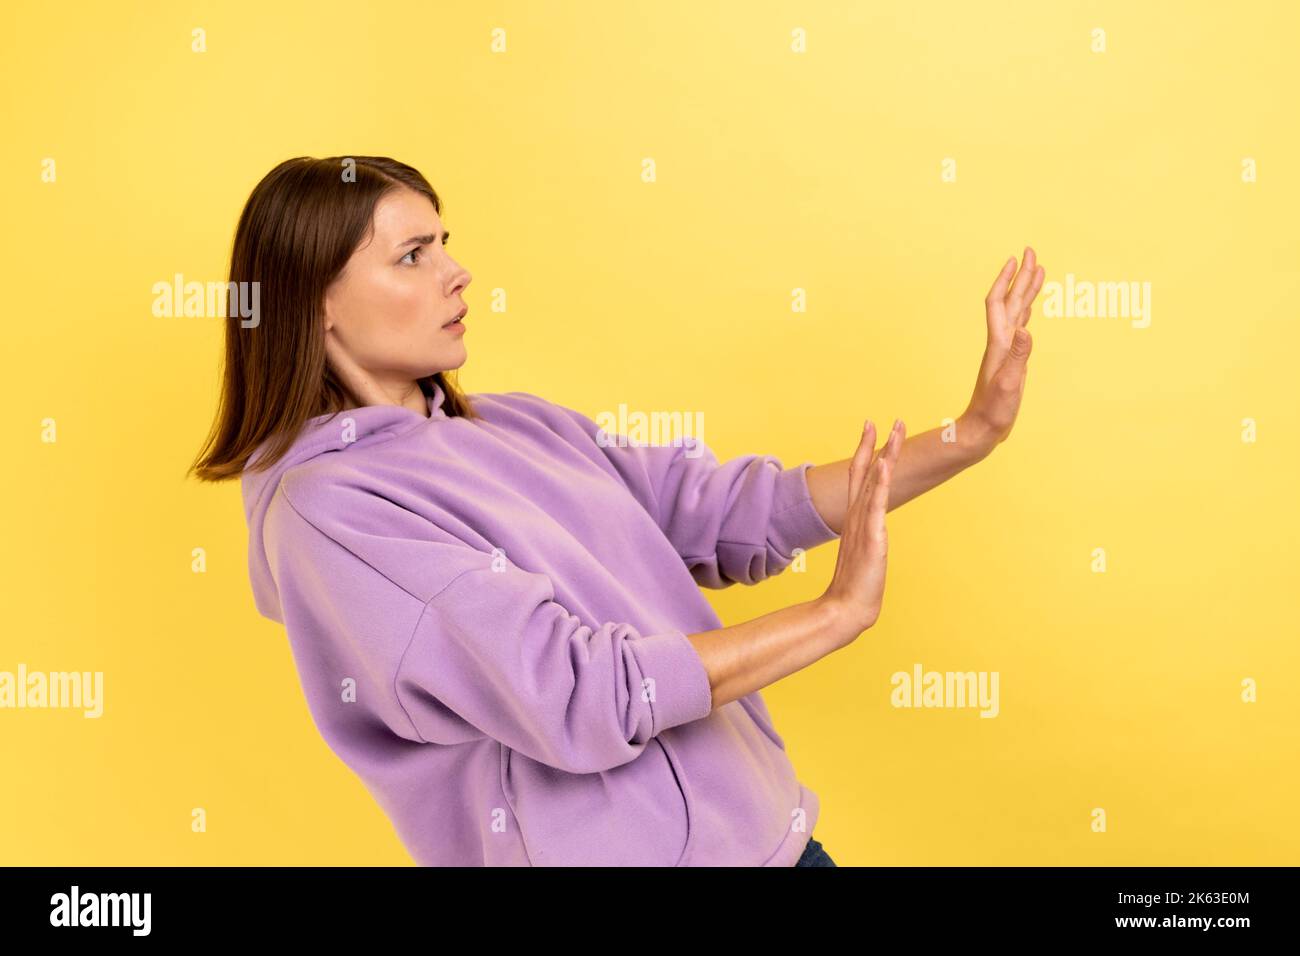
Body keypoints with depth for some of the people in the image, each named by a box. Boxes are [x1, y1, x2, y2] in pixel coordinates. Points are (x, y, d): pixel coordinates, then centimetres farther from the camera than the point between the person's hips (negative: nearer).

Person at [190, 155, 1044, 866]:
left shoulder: (519, 426, 7)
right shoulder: (326, 511, -15)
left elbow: (733, 513, 6)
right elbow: (574, 695, -22)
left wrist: (973, 432, 0)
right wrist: (838, 612, -15)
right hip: (616, 850, -6)